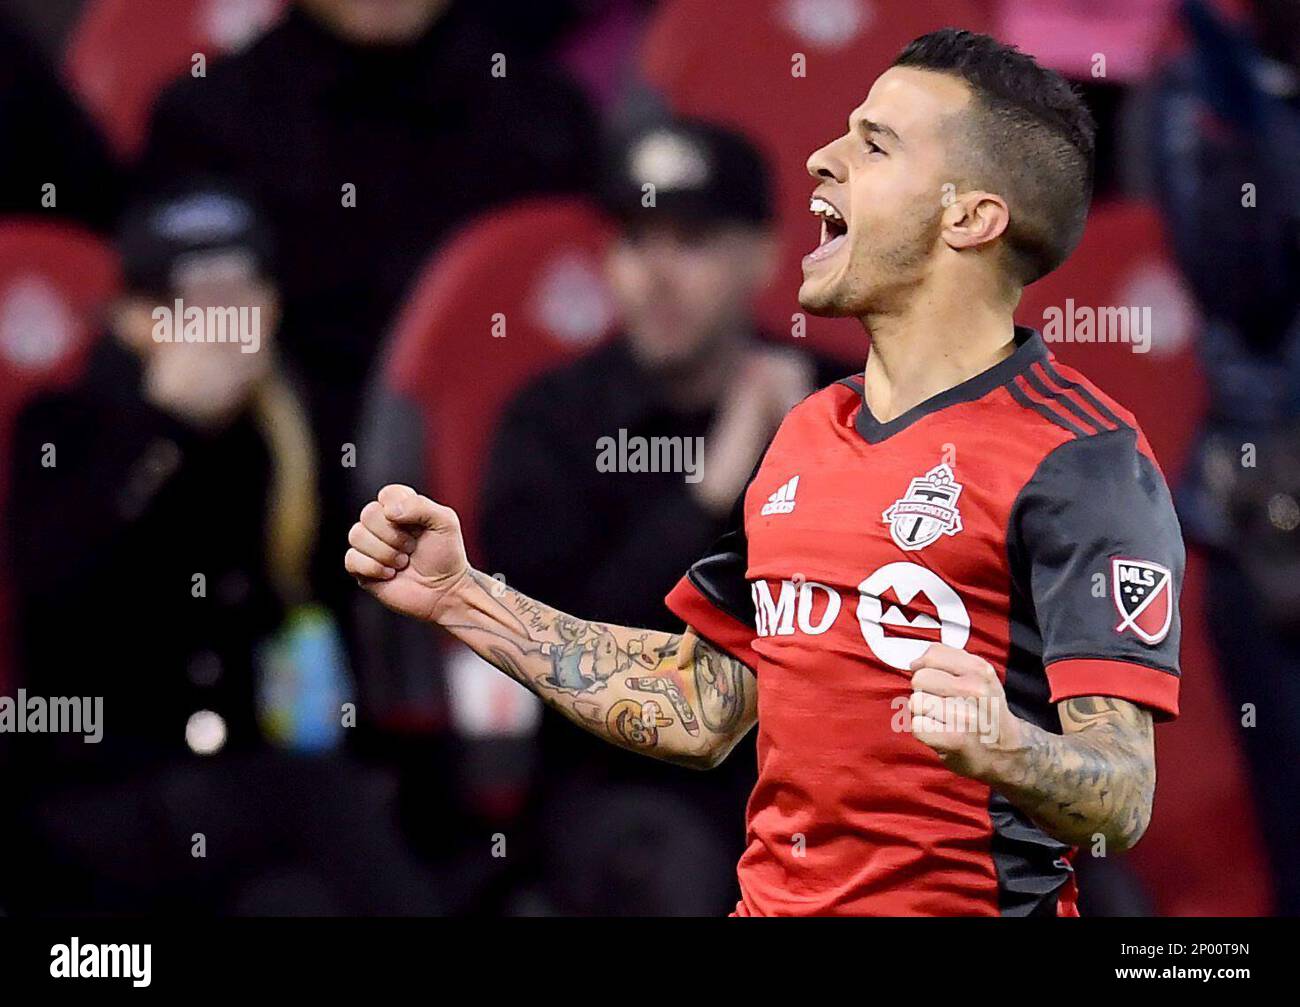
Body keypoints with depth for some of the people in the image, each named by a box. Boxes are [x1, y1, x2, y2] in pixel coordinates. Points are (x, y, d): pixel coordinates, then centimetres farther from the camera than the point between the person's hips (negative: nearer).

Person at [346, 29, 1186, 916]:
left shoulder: (1084, 459, -12)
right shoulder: (807, 435, 12)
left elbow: (1122, 802, -18)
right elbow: (703, 710, 18)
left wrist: (1002, 751, -37)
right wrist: (462, 598, 15)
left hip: (963, 897, -6)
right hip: (771, 898, 6)